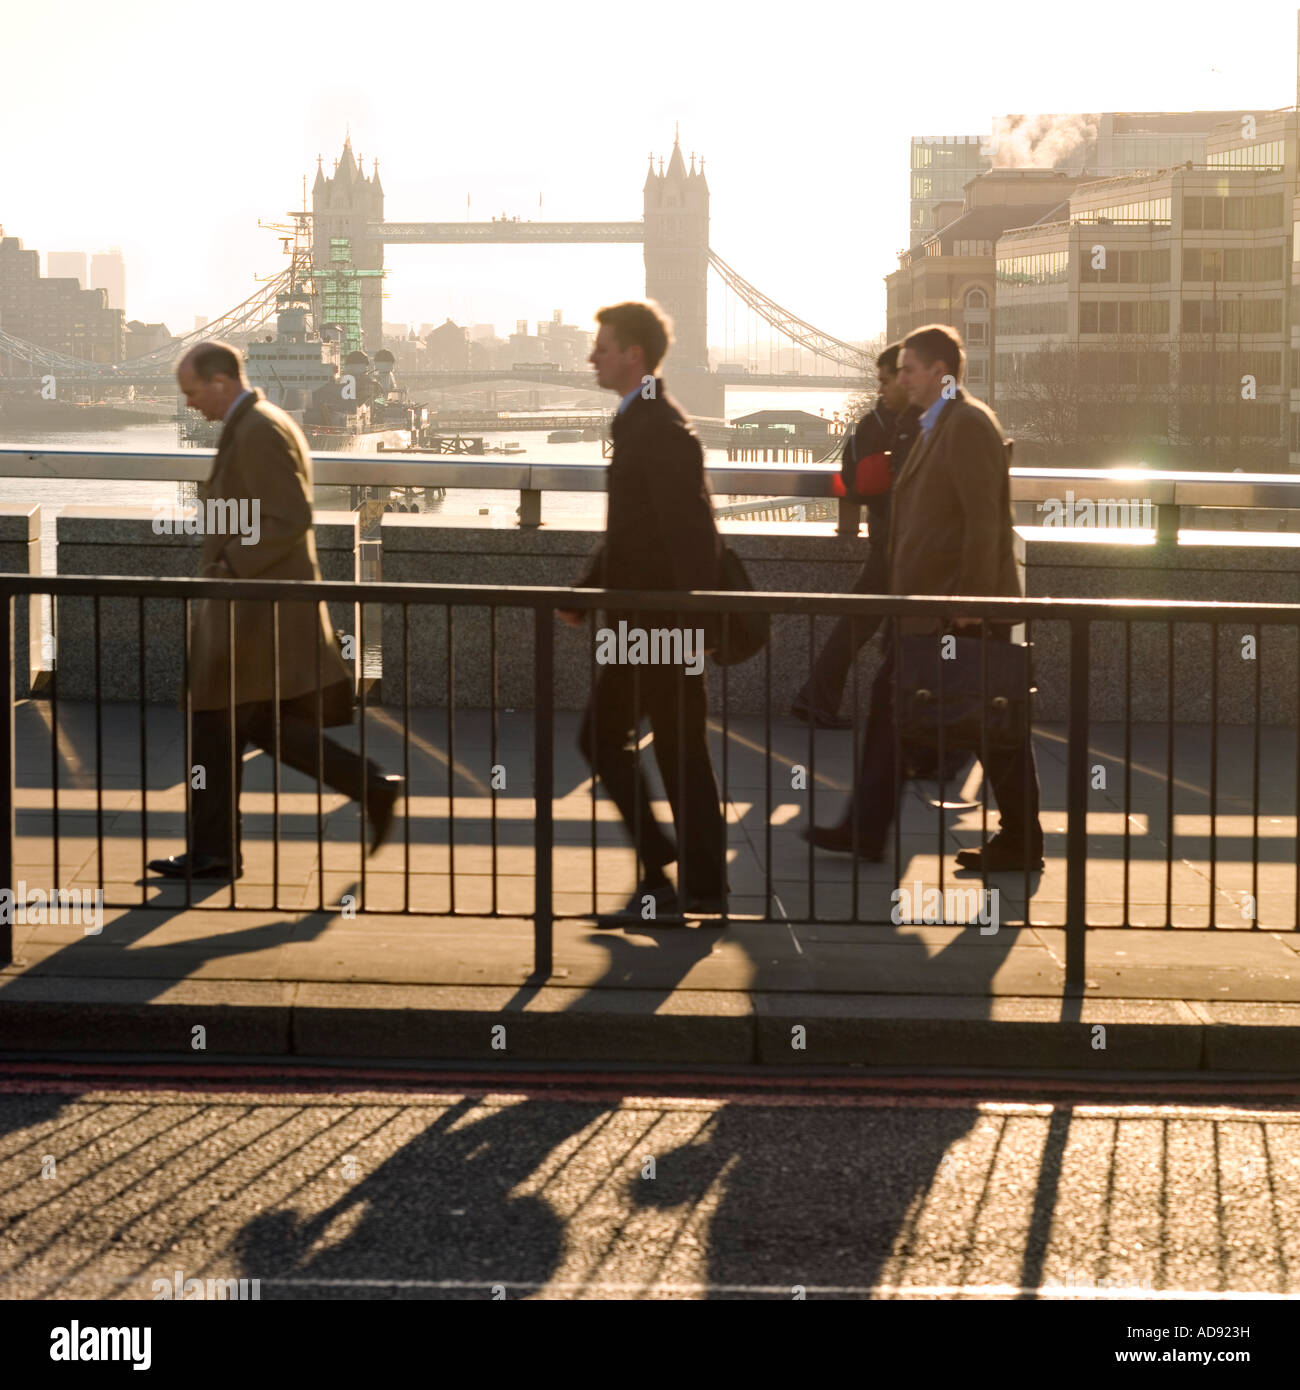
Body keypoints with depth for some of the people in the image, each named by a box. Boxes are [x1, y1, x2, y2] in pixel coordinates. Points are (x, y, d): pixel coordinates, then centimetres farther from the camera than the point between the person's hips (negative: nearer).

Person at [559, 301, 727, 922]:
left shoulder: (662, 430, -17)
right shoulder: (637, 422, 14)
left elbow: (691, 536, -22)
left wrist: (690, 622, -24)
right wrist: (583, 594, 17)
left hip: (663, 625, -10)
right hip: (636, 624, 10)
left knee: (679, 753, -2)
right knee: (600, 736, 12)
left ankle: (702, 887, 6)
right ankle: (660, 870, 16)